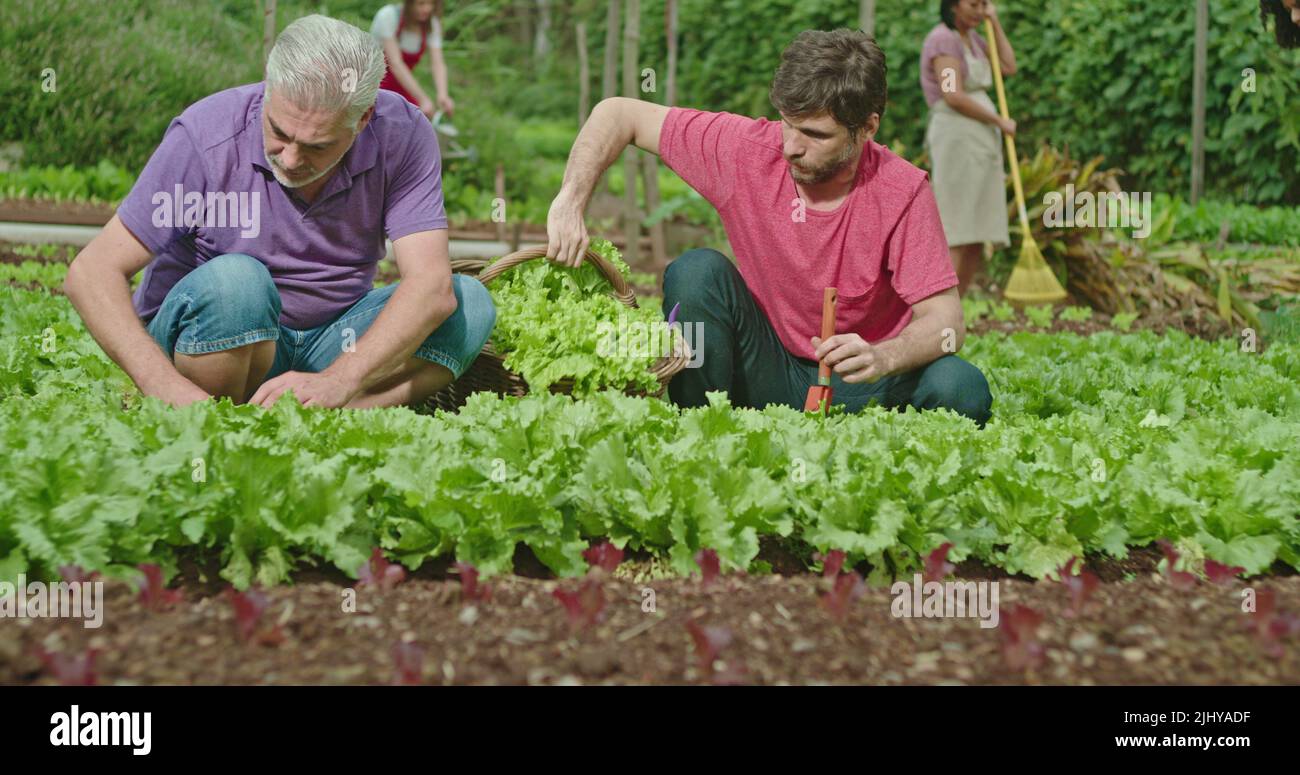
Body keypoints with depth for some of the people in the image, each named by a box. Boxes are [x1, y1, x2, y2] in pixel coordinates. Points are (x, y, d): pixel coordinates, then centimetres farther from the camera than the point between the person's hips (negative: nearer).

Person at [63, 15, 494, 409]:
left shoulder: (401, 135, -15)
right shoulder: (207, 134, -21)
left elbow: (432, 285, -25)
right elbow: (92, 272, -22)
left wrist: (338, 381, -43)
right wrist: (166, 385, -40)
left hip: (332, 345, 3)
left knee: (468, 301, -19)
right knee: (234, 280, -35)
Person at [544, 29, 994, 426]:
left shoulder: (903, 192, -16)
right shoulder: (746, 150, -12)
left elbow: (945, 321, -19)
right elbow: (620, 114, -4)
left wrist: (882, 357, -41)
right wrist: (570, 201, -20)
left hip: (854, 383, -1)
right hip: (766, 374, 2)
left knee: (961, 387, -31)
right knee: (697, 271, -24)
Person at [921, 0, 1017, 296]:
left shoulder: (971, 38, 19)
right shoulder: (943, 39, -9)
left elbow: (1009, 68, 13)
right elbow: (954, 96, -18)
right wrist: (999, 122, -9)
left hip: (981, 143, 9)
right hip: (956, 138, -9)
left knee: (977, 242, 4)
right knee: (958, 239, -15)